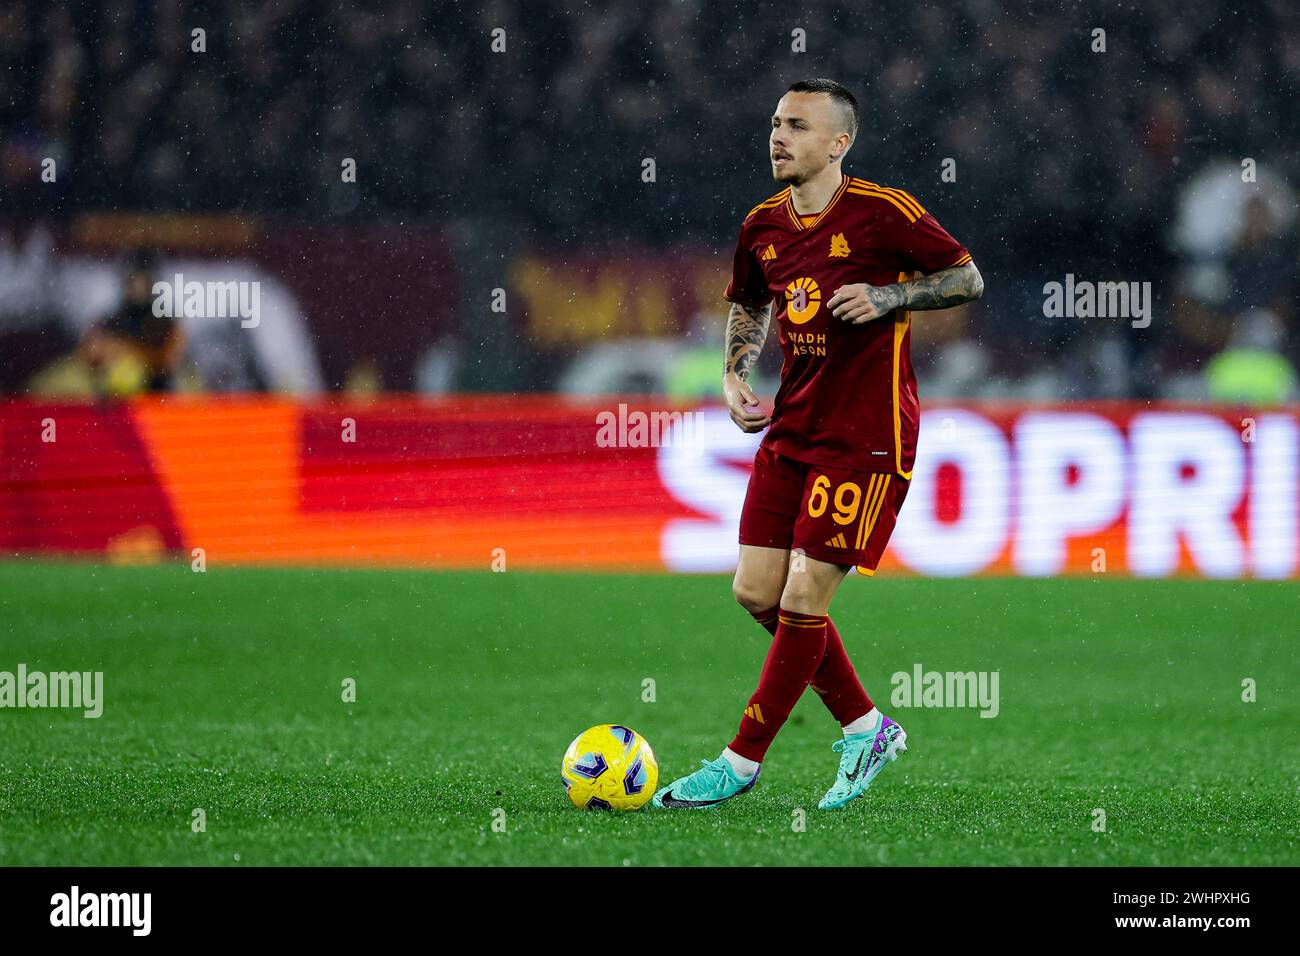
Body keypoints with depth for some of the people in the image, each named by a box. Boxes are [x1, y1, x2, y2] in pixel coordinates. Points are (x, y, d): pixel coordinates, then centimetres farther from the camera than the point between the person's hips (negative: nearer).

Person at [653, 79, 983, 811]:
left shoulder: (883, 213, -12)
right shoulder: (763, 226, 6)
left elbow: (968, 279, -5)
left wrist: (888, 296, -19)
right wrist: (736, 373, 6)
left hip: (866, 439, -7)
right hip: (792, 430, 7)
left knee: (803, 599, -9)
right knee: (758, 593, 4)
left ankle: (742, 763, 1)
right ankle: (866, 728, 20)